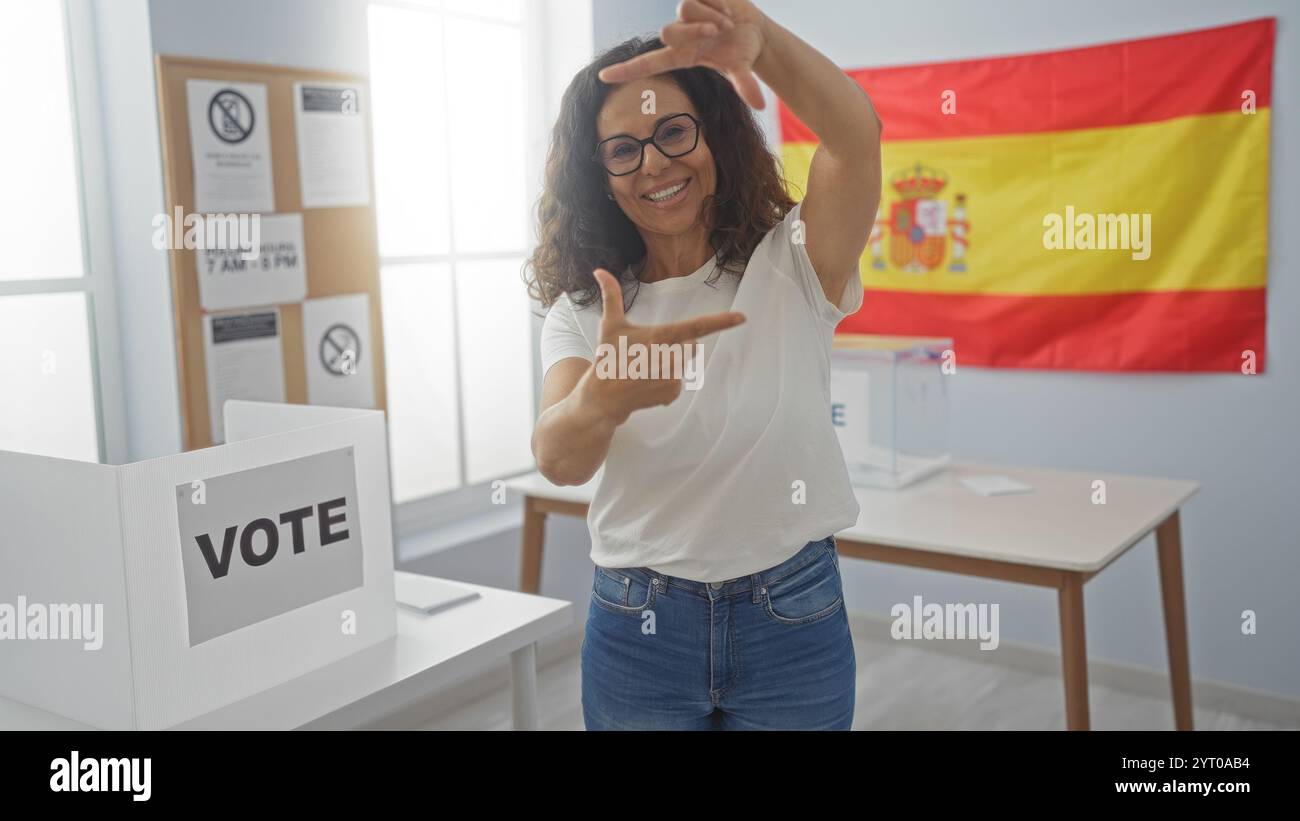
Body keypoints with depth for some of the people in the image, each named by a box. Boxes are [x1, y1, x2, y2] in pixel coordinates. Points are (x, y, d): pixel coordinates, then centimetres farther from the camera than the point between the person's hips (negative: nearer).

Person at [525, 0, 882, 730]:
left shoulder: (793, 265, -7)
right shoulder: (582, 309, -3)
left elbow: (857, 135, -26)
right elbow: (558, 461, -20)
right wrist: (605, 394, -43)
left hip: (793, 623, -1)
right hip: (638, 631, 2)